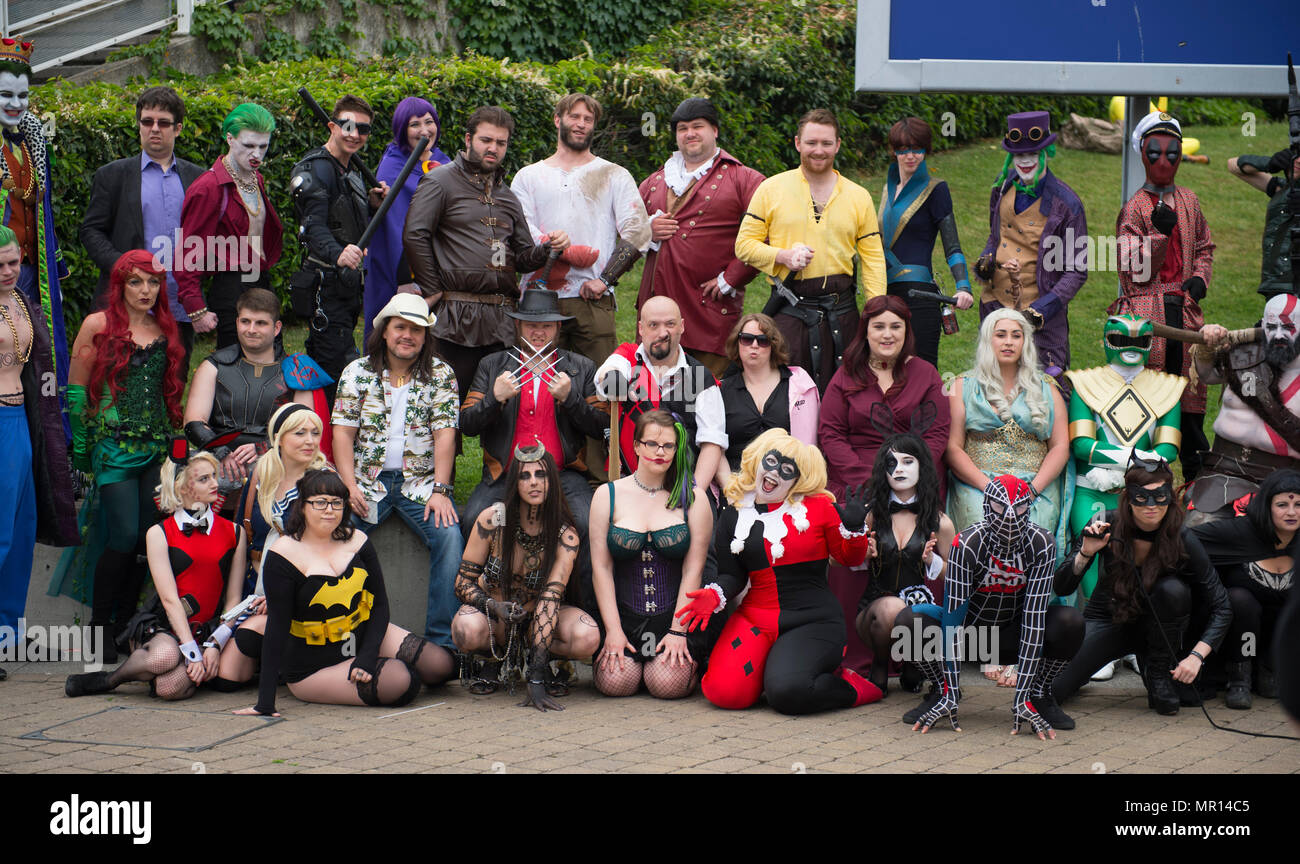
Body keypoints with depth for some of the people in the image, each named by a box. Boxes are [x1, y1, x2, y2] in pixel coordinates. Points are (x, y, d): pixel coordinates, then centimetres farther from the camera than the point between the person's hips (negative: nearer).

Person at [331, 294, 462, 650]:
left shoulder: (440, 374, 6)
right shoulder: (358, 372, 8)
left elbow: (445, 434, -2)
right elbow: (343, 433, 3)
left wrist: (440, 490, -14)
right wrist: (349, 487, -11)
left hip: (420, 482, 0)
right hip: (368, 482, 1)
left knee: (448, 535, -27)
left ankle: (443, 639, -19)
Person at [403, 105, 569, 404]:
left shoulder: (507, 196, 24)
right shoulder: (441, 181, 2)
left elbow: (523, 258, 24)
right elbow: (414, 236, -9)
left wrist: (548, 248, 3)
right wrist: (434, 291, -10)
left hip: (502, 321, 6)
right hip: (457, 318, -6)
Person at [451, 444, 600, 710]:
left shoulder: (565, 536, -17)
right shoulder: (492, 519, -16)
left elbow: (550, 598, -27)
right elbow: (463, 584, -9)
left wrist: (536, 678, -35)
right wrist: (493, 605, -33)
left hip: (535, 619, 0)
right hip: (492, 614, 0)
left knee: (587, 637, -31)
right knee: (468, 628, -37)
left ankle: (541, 666, 1)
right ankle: (489, 660, -1)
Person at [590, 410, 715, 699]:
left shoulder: (693, 499, 1)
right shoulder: (608, 496, 3)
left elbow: (693, 570, -3)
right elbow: (601, 567, 0)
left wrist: (678, 631, -10)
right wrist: (613, 631, -7)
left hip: (676, 613, -1)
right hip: (624, 615, 1)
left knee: (668, 683, -22)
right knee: (615, 682, -20)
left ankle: (690, 658, 13)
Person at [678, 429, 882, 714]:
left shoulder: (818, 507, 0)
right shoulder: (734, 515, 8)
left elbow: (851, 559, 6)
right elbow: (731, 575, 11)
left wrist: (854, 528, -13)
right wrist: (714, 595, -10)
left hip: (813, 620, -3)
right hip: (755, 618, 4)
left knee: (785, 693, -29)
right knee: (724, 692, -20)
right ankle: (772, 664, 10)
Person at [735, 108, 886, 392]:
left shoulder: (859, 197, 11)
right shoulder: (771, 189, 5)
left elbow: (873, 257, 11)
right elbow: (744, 245, 5)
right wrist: (783, 256, -13)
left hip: (841, 310, 2)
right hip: (788, 310, -2)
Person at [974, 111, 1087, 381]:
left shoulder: (1066, 204, -12)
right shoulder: (1004, 185, 5)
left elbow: (1076, 271, -10)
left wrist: (1041, 310, -21)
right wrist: (985, 261, -2)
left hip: (1040, 312, -5)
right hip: (995, 304, 5)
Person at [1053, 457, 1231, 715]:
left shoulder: (1184, 543, -21)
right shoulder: (1106, 526, -20)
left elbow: (1221, 608, -14)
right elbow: (1061, 587, -17)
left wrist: (1196, 656, -27)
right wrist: (1085, 553, -35)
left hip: (1156, 626, 1)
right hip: (1107, 620, -1)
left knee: (1173, 590, -33)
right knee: (1054, 688, -23)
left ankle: (1158, 675, -11)